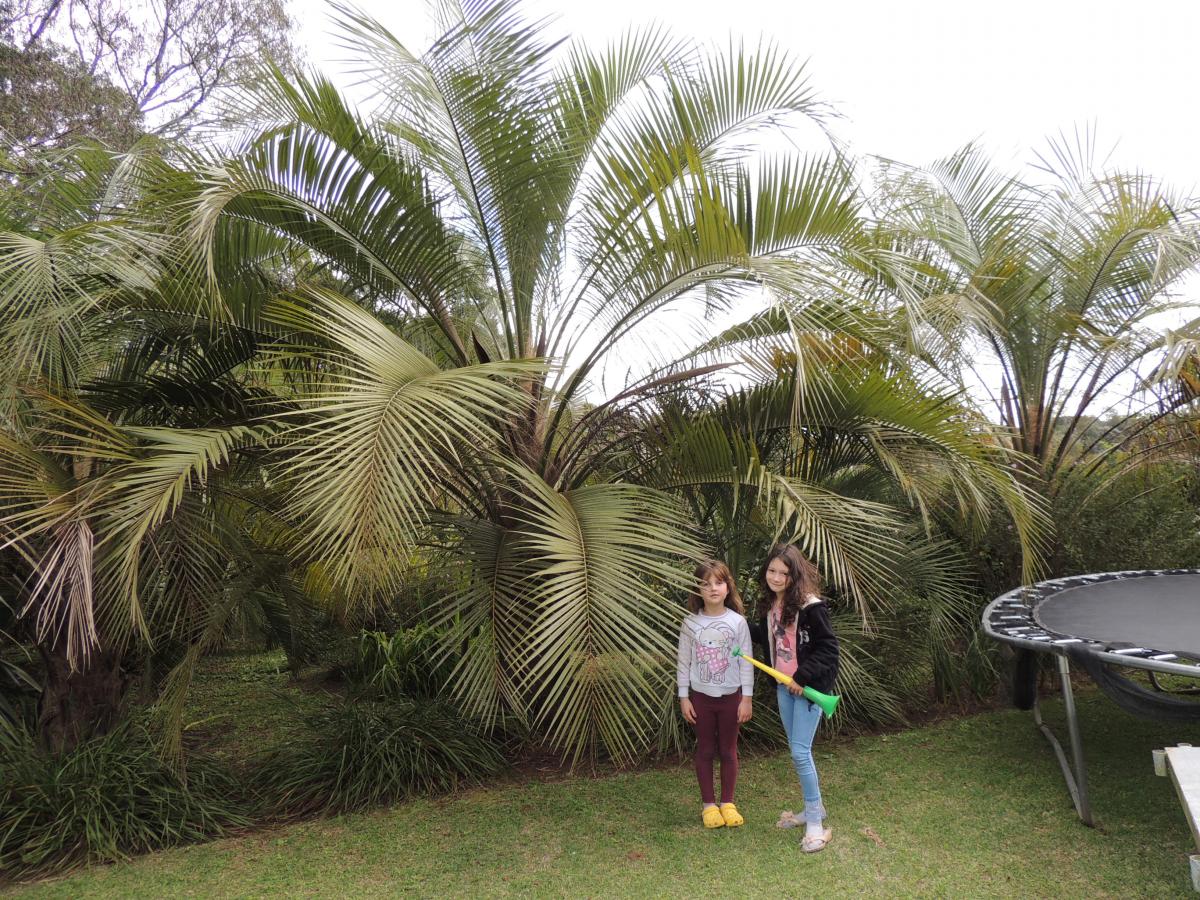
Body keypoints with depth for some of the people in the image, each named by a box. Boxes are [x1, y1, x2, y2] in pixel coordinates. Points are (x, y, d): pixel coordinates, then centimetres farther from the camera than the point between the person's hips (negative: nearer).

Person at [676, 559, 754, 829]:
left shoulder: (737, 621, -7)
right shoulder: (690, 623, -6)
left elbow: (746, 662, -4)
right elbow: (684, 663, 0)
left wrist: (747, 698, -5)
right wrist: (683, 697, -2)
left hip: (731, 695, 0)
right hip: (701, 696, 0)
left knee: (728, 750, 11)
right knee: (705, 750, 10)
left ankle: (727, 803, 25)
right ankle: (708, 804, 22)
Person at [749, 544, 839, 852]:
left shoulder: (810, 606, -21)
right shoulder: (769, 604, 2)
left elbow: (828, 647, -18)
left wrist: (803, 677, -20)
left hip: (810, 687, -7)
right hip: (784, 687, 7)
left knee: (800, 752, -6)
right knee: (796, 749, 16)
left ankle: (815, 822, 9)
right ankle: (814, 808, 33)